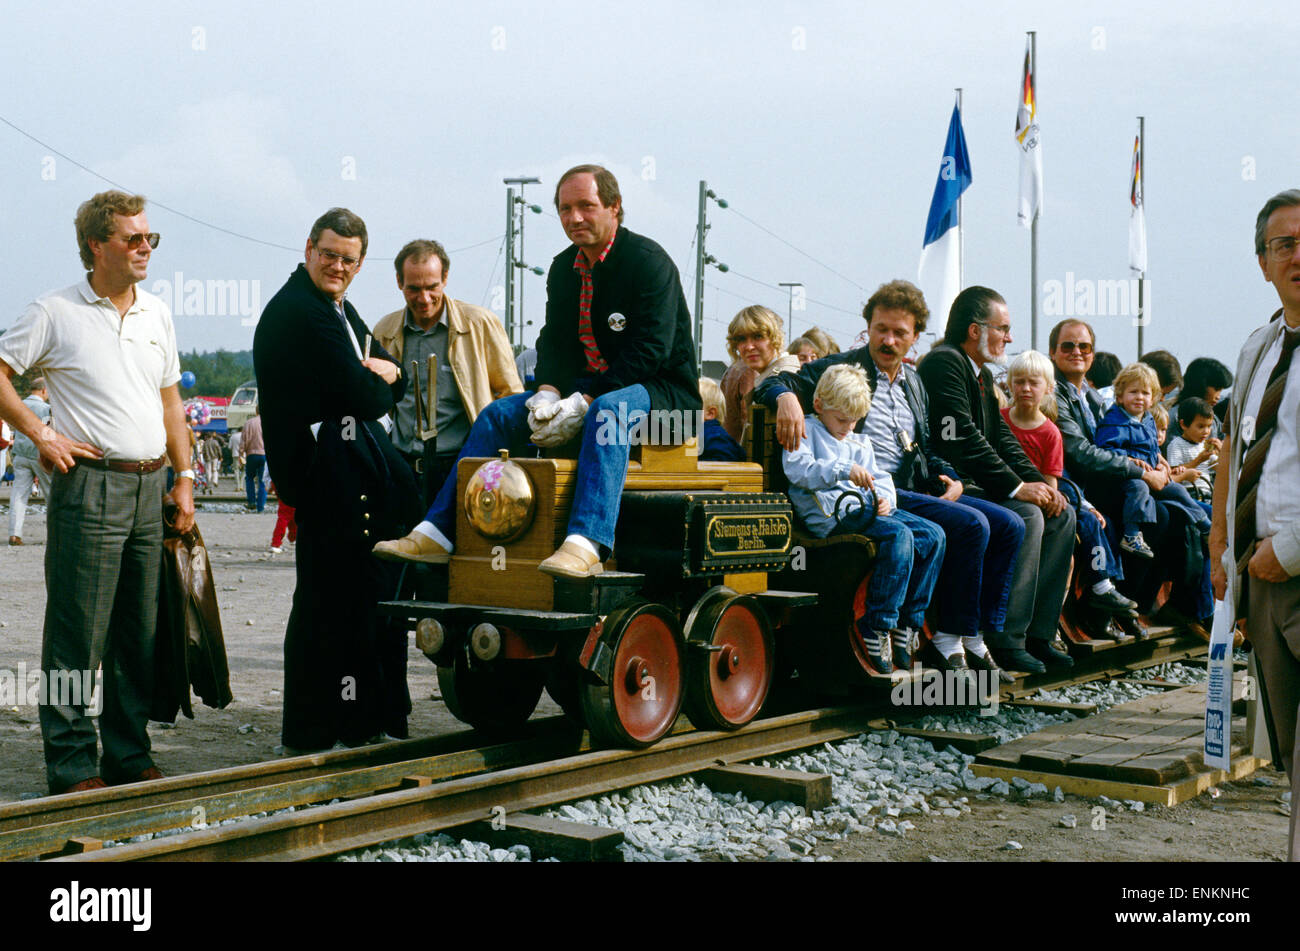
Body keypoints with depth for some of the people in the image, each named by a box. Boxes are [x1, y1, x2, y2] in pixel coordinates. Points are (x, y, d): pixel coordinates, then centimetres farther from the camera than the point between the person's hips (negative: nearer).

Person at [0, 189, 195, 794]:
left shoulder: (157, 315, 14)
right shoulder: (55, 313, -3)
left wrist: (184, 478, 14)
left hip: (149, 488, 6)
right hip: (89, 486, -6)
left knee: (140, 634, 10)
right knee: (79, 634, -3)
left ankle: (129, 756, 19)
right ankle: (73, 766, 5)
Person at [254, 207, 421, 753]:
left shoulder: (339, 309, 20)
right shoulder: (297, 311, -13)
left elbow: (393, 383, 19)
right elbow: (361, 398, -19)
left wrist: (385, 373, -3)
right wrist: (380, 384, 2)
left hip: (357, 469, 10)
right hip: (329, 475, -10)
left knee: (369, 592, 14)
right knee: (330, 599, -5)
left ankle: (363, 719, 24)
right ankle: (313, 734, 3)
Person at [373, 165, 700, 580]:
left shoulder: (648, 261, -13)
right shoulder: (565, 267, 12)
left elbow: (650, 351, -21)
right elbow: (555, 342, 12)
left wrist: (584, 404, -26)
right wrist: (547, 394, -11)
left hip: (664, 390, -7)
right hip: (590, 389, 7)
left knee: (607, 412, -40)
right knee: (498, 414, -6)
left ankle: (586, 542, -54)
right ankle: (438, 533, -12)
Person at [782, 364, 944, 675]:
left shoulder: (860, 443, 29)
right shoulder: (805, 431, 5)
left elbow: (880, 478, 22)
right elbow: (798, 469, -13)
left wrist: (884, 497, -3)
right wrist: (844, 471, -24)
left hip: (866, 508, 8)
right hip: (832, 513, -8)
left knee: (933, 535, -8)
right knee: (898, 534, -30)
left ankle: (908, 625, -8)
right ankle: (876, 627, -29)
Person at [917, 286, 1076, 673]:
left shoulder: (982, 374, 19)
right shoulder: (944, 363, -14)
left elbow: (1003, 438, 16)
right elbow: (964, 439, -22)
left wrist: (1039, 483, 0)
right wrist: (1017, 487, -22)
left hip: (977, 483, 10)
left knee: (1061, 514, 2)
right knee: (1025, 516, -27)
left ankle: (1038, 632, 2)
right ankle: (1007, 641, -21)